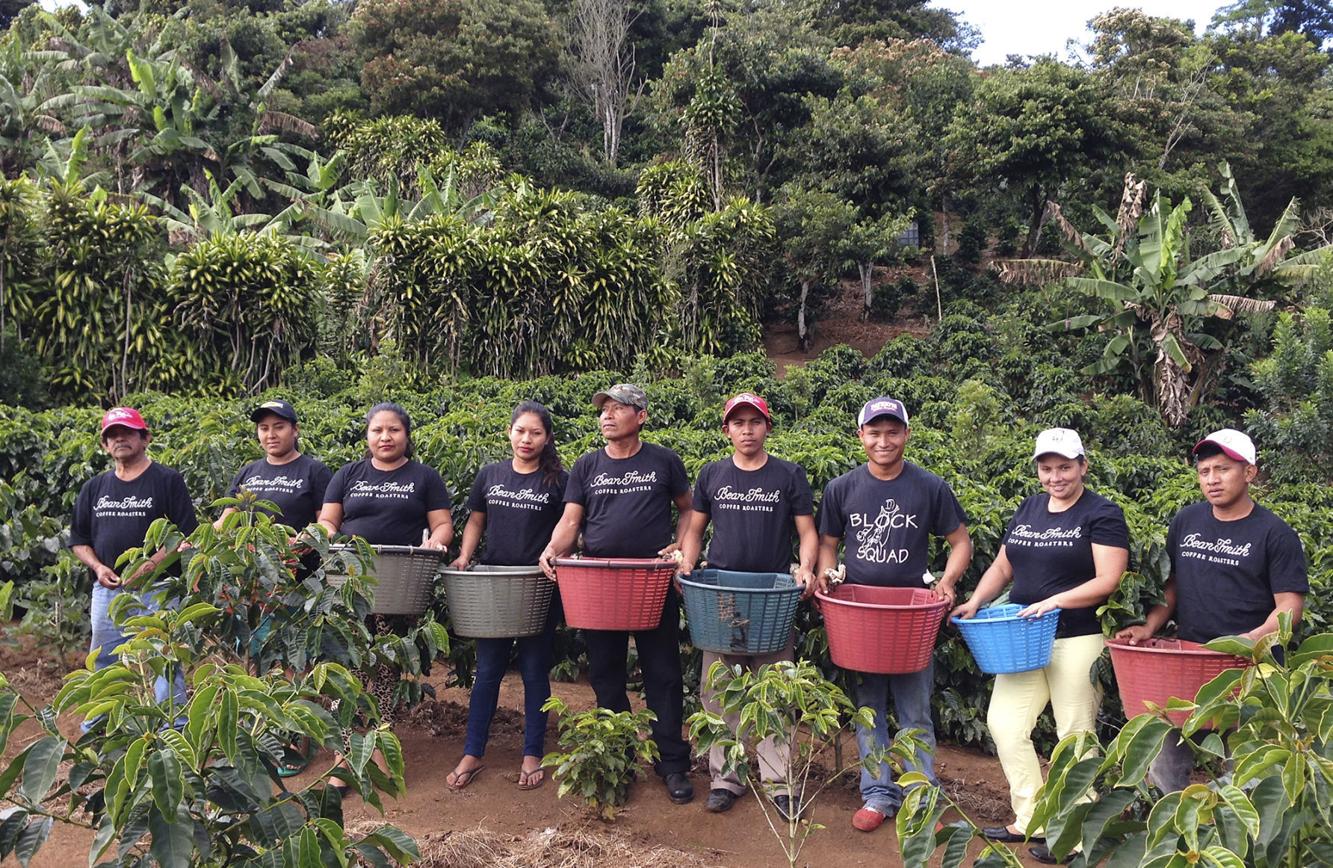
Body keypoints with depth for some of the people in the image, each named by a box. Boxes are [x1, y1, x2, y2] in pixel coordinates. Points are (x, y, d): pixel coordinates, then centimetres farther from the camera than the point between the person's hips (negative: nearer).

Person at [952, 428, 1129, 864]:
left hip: (1078, 641, -6)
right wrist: (976, 601, 0)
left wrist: (1054, 601, -23)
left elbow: (1107, 581, -13)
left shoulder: (1103, 515, -6)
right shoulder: (1028, 509, 12)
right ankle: (1032, 820, 17)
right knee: (1004, 723, 4)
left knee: (1075, 735, 2)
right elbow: (1002, 566, 16)